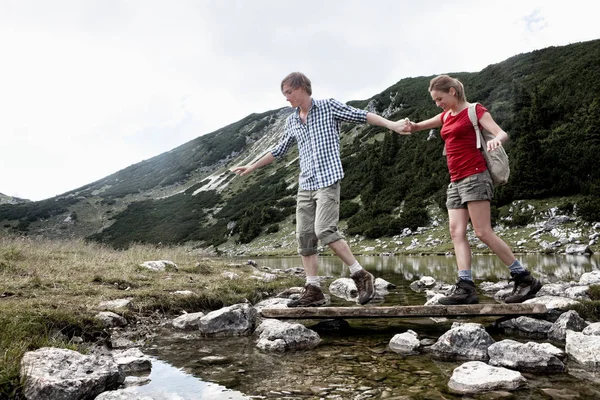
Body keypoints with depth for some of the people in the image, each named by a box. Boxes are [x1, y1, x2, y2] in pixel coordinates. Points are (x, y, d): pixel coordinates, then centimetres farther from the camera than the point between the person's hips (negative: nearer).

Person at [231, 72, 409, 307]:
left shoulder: (329, 106, 1)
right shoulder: (291, 122, 16)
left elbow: (362, 116, -1)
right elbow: (279, 150, 27)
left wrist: (392, 124, -13)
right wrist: (252, 167, 29)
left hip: (328, 180, -6)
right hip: (305, 185, 6)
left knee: (324, 230, -20)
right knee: (304, 237, 0)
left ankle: (361, 275, -6)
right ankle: (313, 290, 7)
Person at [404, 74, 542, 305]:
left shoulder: (475, 110, 0)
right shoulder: (446, 116, 20)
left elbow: (502, 133, -11)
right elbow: (418, 126, 26)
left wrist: (496, 139, -36)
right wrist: (410, 126, 1)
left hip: (474, 177, -7)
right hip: (455, 182, 7)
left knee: (483, 233, -12)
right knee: (456, 232, -8)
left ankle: (524, 279, -2)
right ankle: (465, 286, -14)